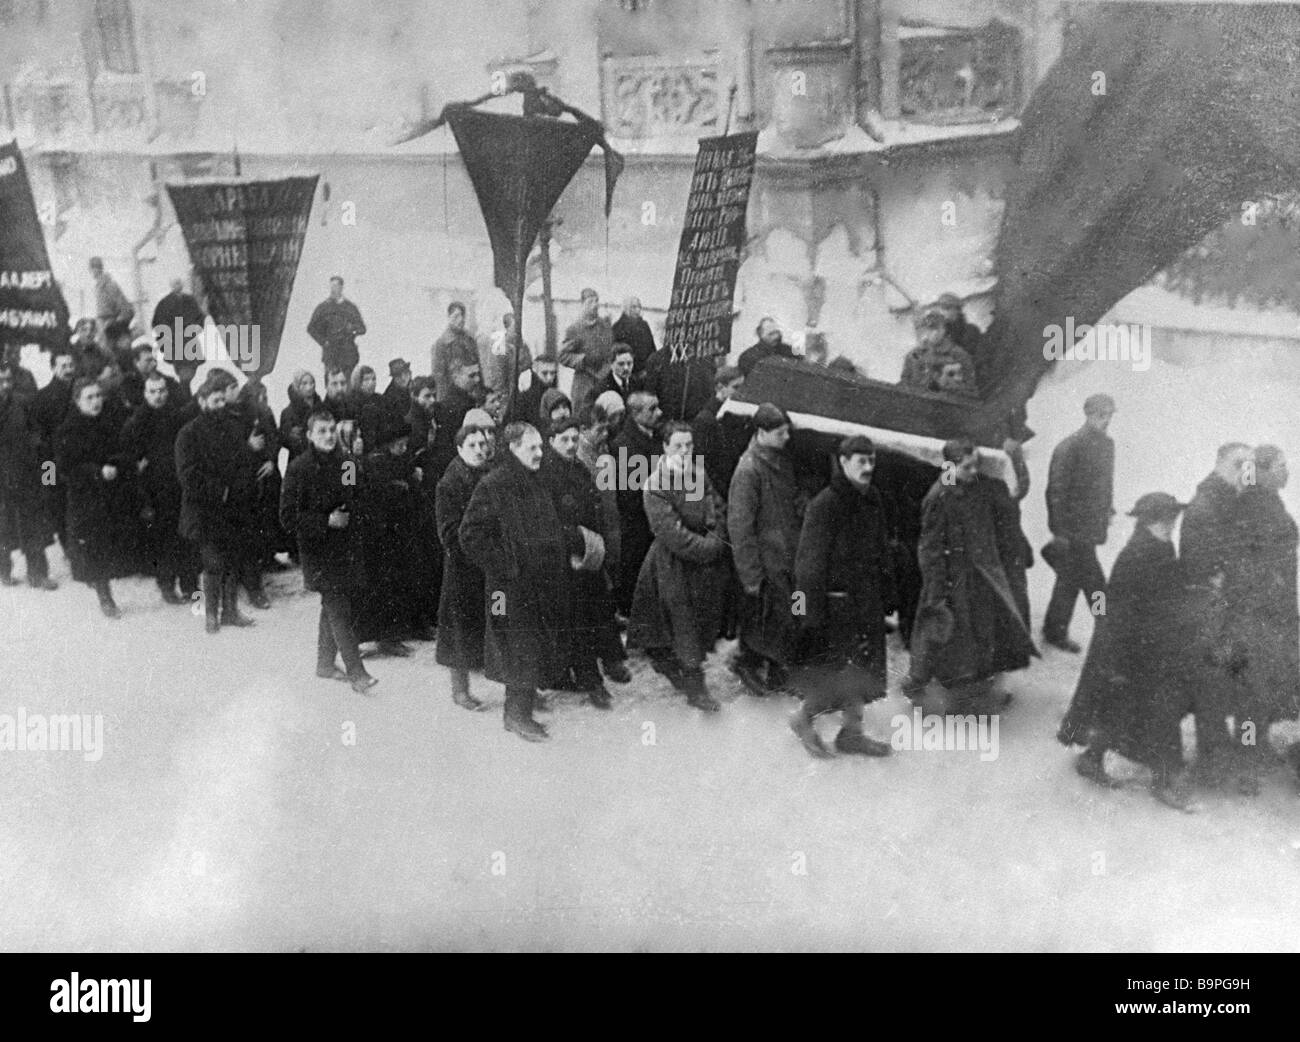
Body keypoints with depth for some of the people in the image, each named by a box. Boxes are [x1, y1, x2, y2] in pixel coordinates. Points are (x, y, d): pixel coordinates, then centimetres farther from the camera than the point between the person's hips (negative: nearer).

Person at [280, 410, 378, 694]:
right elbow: (288, 517, -12)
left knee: (332, 607, 15)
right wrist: (326, 521, -18)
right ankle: (356, 673, -10)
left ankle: (325, 663, 30)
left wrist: (348, 513, 1)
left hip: (345, 548, 6)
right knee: (339, 610, -10)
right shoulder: (299, 468, -10)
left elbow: (357, 501, 22)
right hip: (317, 550, -6)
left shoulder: (347, 465, 6)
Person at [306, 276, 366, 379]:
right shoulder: (323, 307, 9)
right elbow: (311, 328, 11)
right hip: (330, 351, -1)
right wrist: (323, 342, 0)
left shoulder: (351, 307, 11)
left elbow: (362, 329, 10)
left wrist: (352, 328, -12)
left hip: (348, 351, 1)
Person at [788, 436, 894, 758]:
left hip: (866, 603, 8)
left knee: (861, 673, 12)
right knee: (839, 677, -3)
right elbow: (809, 562, -17)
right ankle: (803, 719, 20)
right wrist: (812, 608, -20)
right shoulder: (824, 505, -17)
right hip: (834, 603, -8)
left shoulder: (872, 502, 8)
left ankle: (851, 732, 25)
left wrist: (885, 593, 15)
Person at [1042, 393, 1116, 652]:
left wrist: (1107, 512, 14)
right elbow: (1056, 491, -16)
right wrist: (1059, 531, -16)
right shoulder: (1069, 448, -17)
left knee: (1071, 579, 16)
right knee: (1093, 582, -2)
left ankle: (1055, 632, 27)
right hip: (1073, 529, -8)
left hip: (1092, 528, 8)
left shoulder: (1107, 444, 8)